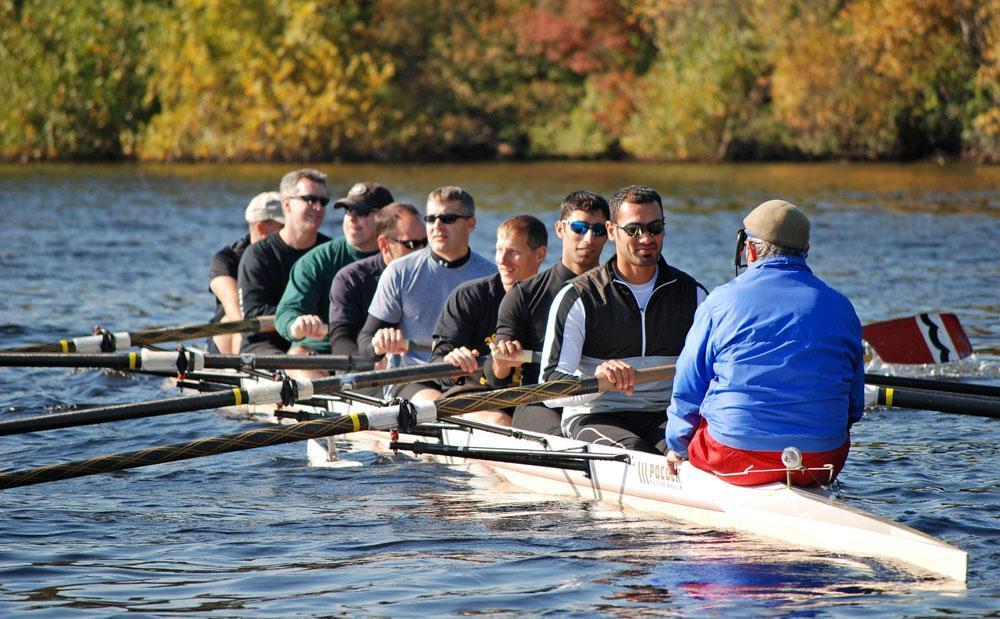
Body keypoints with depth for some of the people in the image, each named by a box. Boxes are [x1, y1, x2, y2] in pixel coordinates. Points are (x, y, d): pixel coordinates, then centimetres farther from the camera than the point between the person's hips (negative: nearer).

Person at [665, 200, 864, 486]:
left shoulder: (720, 302, -2)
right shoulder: (841, 308, 7)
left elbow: (687, 391, 5)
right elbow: (854, 405, 14)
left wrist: (677, 448, 22)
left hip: (735, 457, -2)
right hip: (821, 464, 2)